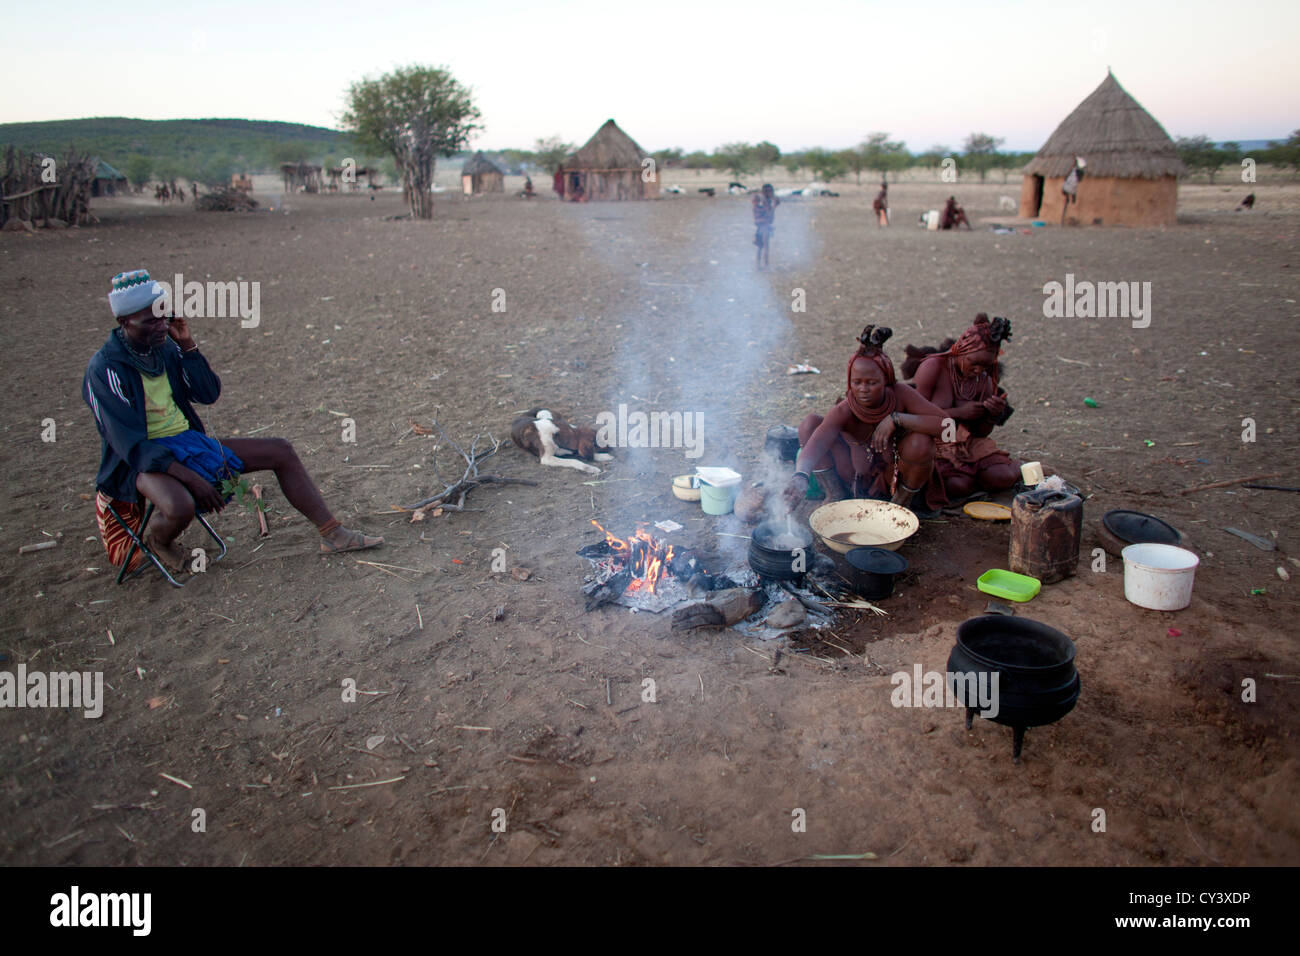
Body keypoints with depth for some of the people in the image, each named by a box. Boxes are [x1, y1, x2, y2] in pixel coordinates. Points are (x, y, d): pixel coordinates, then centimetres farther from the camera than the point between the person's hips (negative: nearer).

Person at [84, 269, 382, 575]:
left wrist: (187, 344, -8)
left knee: (280, 452, 1)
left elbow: (209, 394, 4)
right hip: (142, 459, -7)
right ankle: (157, 539, 0)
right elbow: (129, 443, -21)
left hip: (189, 442, 7)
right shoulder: (106, 369, -17)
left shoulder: (164, 346, 4)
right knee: (180, 506, -39)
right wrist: (189, 478, -28)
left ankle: (333, 534, 5)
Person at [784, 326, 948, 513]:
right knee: (809, 425, -16)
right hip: (859, 475, 1)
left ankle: (903, 500, -3)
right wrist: (801, 475, -60)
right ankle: (836, 496, -1)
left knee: (920, 442, -34)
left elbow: (944, 424, -28)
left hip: (894, 477, 0)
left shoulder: (900, 395, -21)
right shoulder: (844, 411, -23)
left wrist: (896, 418, -37)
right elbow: (814, 445, -39)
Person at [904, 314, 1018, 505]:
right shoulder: (933, 368, -16)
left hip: (967, 443, 6)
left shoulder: (984, 379, 2)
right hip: (932, 444, -5)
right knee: (959, 485, -28)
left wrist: (993, 415, -15)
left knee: (1005, 477, -15)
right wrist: (958, 413, -22)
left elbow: (981, 433, 7)